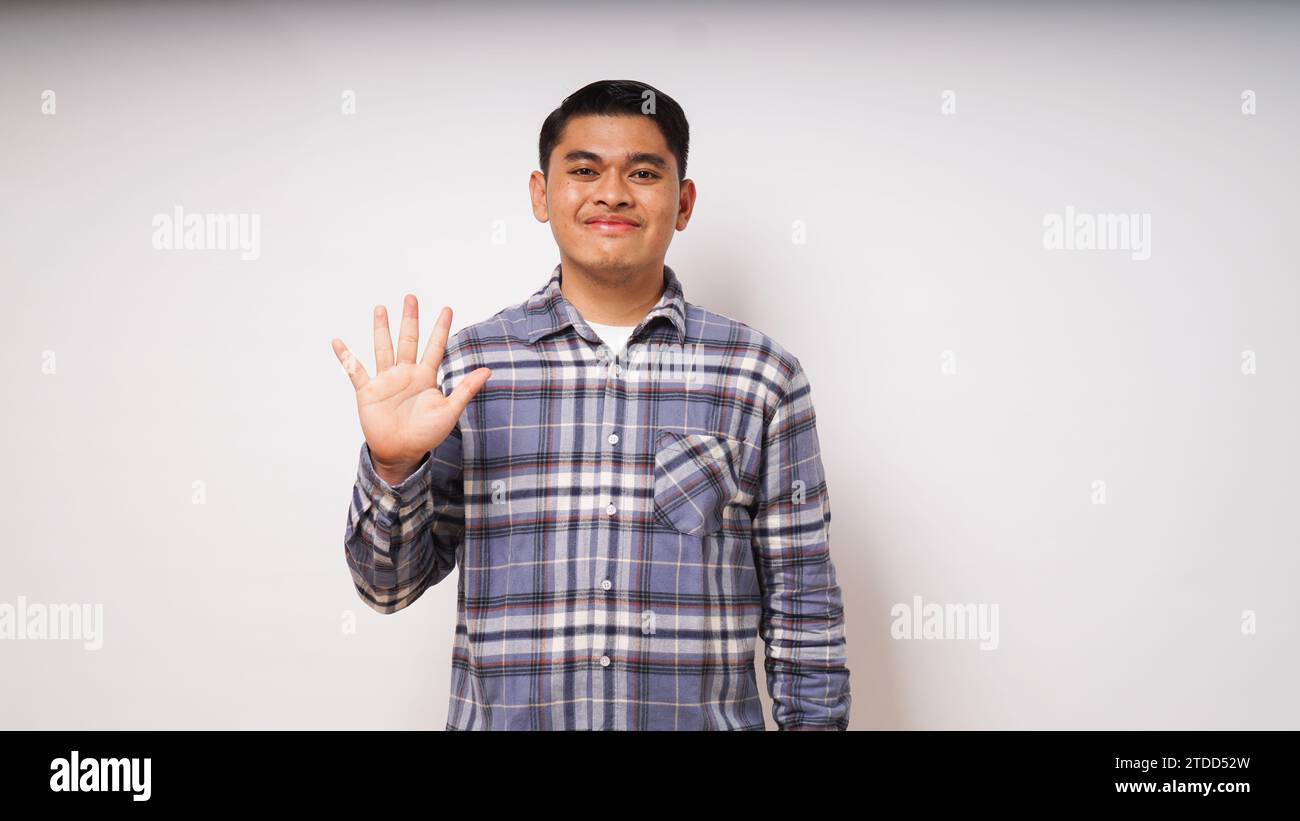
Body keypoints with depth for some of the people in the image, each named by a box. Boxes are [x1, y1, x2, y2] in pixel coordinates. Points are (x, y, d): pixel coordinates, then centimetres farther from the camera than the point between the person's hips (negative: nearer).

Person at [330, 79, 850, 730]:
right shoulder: (466, 365, -3)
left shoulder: (761, 376, -4)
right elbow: (391, 585, -1)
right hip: (502, 716, 1)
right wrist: (393, 466, -17)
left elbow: (802, 607, -1)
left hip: (703, 717, 0)